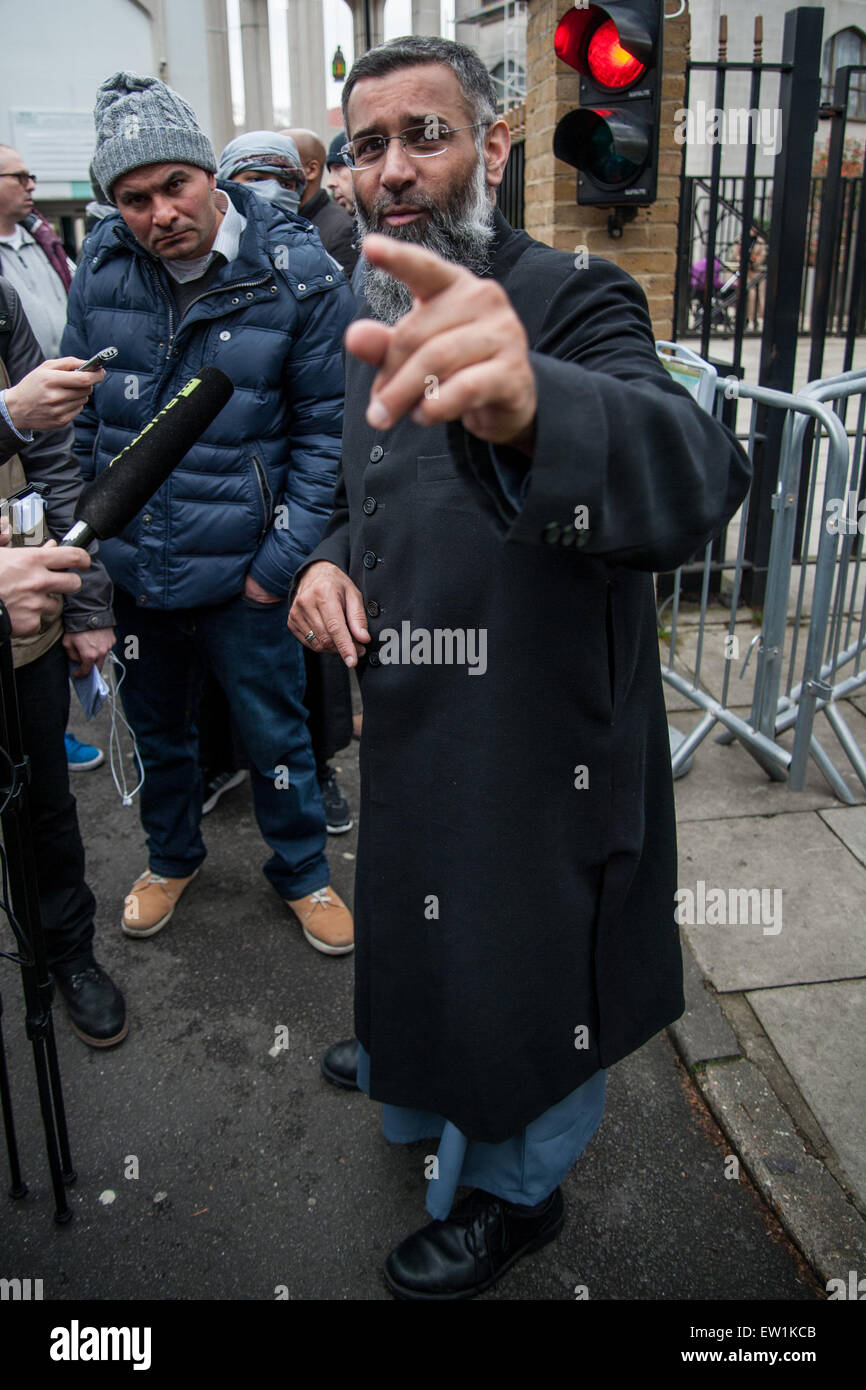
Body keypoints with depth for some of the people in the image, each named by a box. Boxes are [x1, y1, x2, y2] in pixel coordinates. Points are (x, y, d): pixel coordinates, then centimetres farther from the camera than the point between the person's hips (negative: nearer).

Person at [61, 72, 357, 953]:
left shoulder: (298, 273, -12)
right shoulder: (102, 263, -1)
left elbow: (325, 428, -8)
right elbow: (79, 415, 8)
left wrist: (282, 557, -13)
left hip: (240, 573, -3)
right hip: (131, 567, 4)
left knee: (274, 733, 11)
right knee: (156, 726, 21)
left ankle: (301, 870, 36)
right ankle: (170, 855, 47)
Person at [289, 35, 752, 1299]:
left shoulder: (572, 303, -21)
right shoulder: (383, 318, 5)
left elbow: (693, 477, -43)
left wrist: (526, 404, -65)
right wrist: (330, 559, -5)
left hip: (536, 754, -7)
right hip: (415, 728, 8)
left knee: (522, 975, 14)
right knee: (419, 917, 30)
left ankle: (514, 1192, 44)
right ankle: (409, 1072, 61)